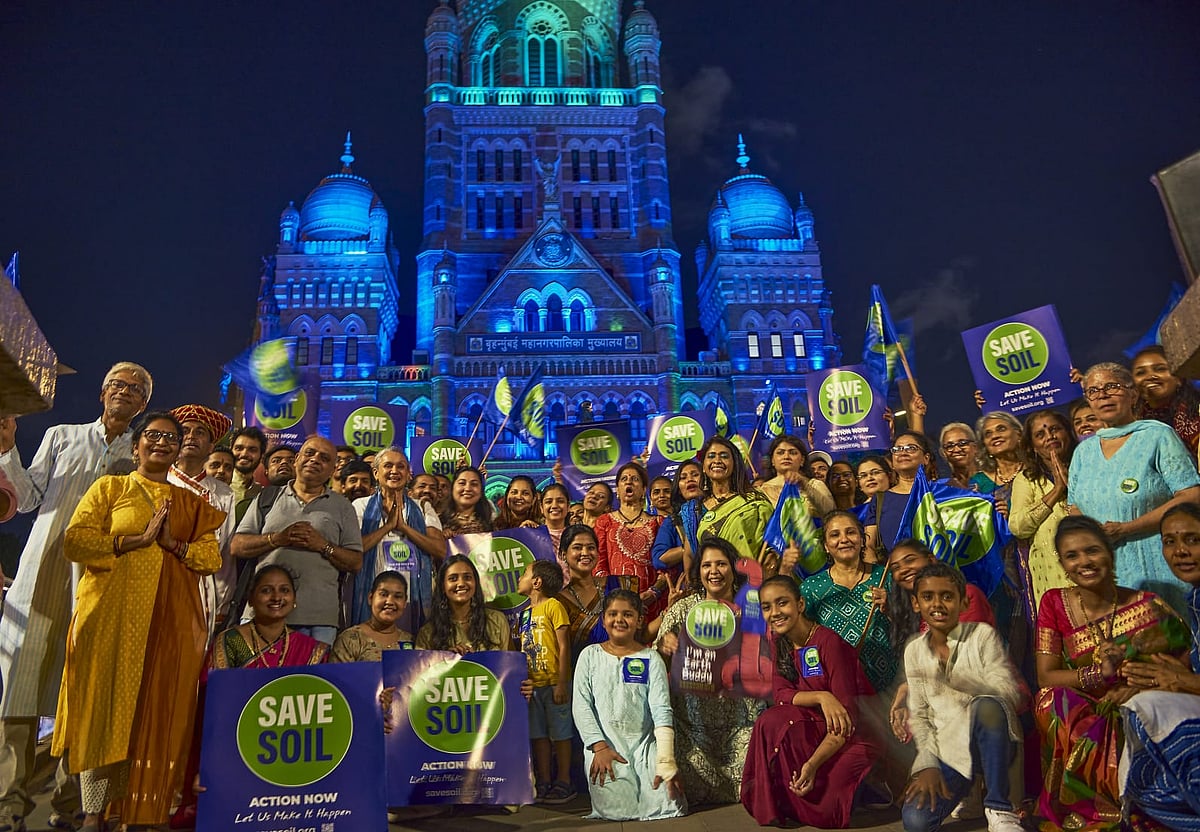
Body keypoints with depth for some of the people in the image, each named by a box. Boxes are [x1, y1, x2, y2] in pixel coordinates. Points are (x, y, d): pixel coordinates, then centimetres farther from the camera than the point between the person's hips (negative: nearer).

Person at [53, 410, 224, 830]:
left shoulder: (191, 503, 16)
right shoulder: (109, 488, 9)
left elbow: (213, 558, 6)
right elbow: (74, 541, -3)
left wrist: (172, 542, -10)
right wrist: (138, 539, -12)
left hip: (171, 622, 2)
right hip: (112, 615, -2)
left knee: (158, 713, 2)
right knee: (106, 707, -2)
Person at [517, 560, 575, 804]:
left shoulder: (554, 606, -6)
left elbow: (564, 647, -10)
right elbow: (522, 650, 15)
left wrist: (562, 683, -14)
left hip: (554, 683, -6)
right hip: (532, 684, 7)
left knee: (560, 733, 2)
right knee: (538, 734, 11)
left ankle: (563, 783, 12)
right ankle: (543, 783, 20)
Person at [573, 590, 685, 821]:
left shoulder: (651, 659, 5)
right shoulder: (590, 655, 6)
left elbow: (661, 709, -5)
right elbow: (581, 705, 0)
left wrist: (665, 760, -17)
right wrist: (599, 746, -13)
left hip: (645, 744, 1)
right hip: (604, 745, -1)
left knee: (672, 806, -17)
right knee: (617, 809, -23)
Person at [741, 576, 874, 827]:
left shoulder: (828, 641, -20)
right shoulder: (779, 643, 2)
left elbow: (848, 714, -22)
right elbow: (779, 694, -8)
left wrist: (813, 764, -32)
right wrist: (821, 697, -28)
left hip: (851, 735, -5)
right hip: (815, 728, 5)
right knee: (771, 721, -26)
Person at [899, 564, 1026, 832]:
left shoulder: (982, 635, -3)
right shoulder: (914, 651, 8)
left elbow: (1010, 695, -15)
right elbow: (918, 715, 7)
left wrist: (954, 678, -29)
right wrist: (927, 765, -7)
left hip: (992, 746, -2)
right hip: (946, 752, 2)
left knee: (986, 705, -37)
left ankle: (1000, 809, -19)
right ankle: (962, 787, 8)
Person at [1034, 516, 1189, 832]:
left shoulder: (1148, 607, -7)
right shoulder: (1054, 604, -2)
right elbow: (1045, 677, -8)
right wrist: (1099, 673, -24)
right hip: (1074, 722, 2)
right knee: (1051, 700, -30)